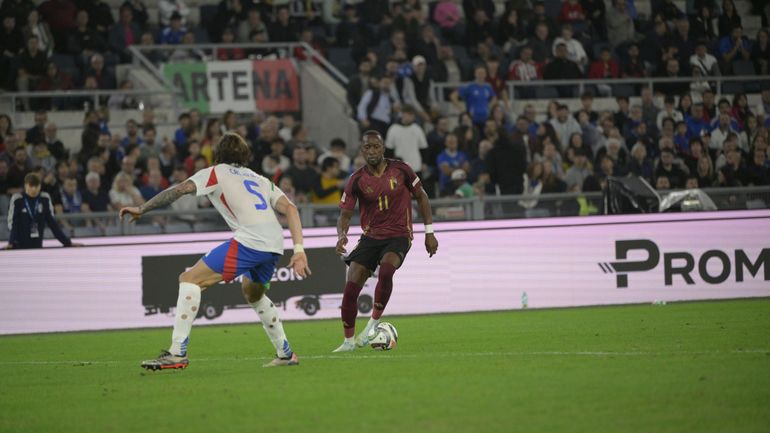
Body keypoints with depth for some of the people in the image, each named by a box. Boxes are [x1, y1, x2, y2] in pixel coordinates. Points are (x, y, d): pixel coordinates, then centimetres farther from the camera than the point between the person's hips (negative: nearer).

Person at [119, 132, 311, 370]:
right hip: (274, 245, 7)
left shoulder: (216, 172, 15)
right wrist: (299, 250, 12)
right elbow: (290, 208, 18)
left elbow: (181, 189, 1)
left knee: (190, 279, -6)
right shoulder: (260, 179, 31)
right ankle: (285, 353, 37)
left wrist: (142, 209, 3)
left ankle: (177, 352, -19)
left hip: (250, 241, -7)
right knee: (253, 293, 35)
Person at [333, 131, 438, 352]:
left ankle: (373, 324, -19)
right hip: (370, 237, 2)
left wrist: (429, 232, 5)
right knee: (351, 287, -10)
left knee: (386, 270, -33)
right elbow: (345, 214, -1)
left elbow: (421, 197, 8)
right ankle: (349, 341, 6)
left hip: (399, 236, -2)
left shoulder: (400, 170, -4)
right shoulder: (357, 180, -3)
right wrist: (341, 235, -22)